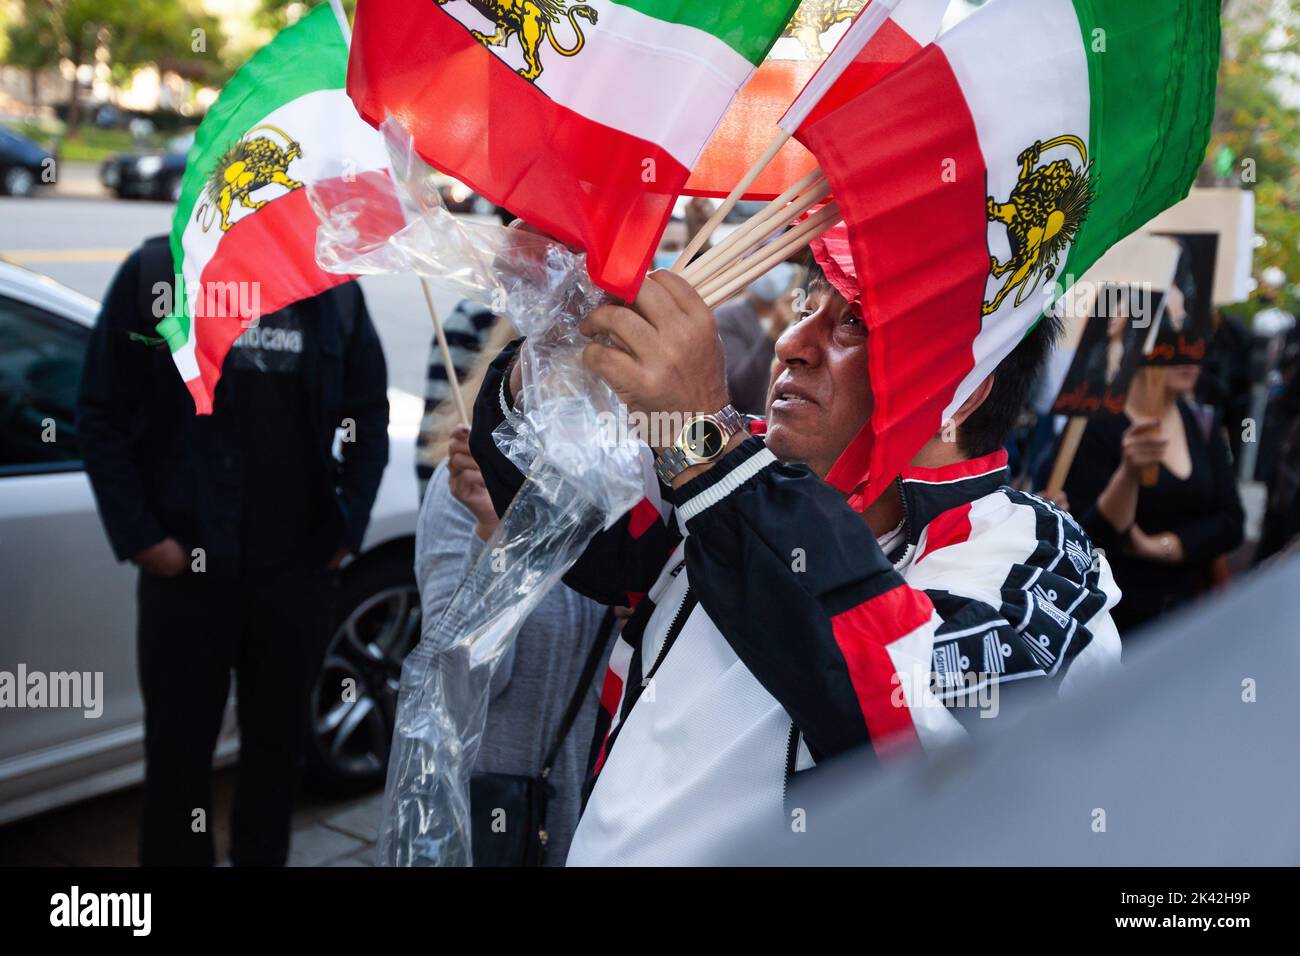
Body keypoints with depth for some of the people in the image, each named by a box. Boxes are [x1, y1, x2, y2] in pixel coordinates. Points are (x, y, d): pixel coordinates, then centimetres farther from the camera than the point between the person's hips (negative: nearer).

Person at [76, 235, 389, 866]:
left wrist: (349, 524, 0)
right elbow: (103, 416, -4)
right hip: (186, 569, -2)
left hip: (297, 571, 3)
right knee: (179, 749, 7)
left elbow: (369, 414, 8)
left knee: (277, 741, 15)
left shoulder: (334, 291, 3)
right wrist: (138, 535, -10)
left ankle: (263, 857, 35)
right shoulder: (154, 275, -5)